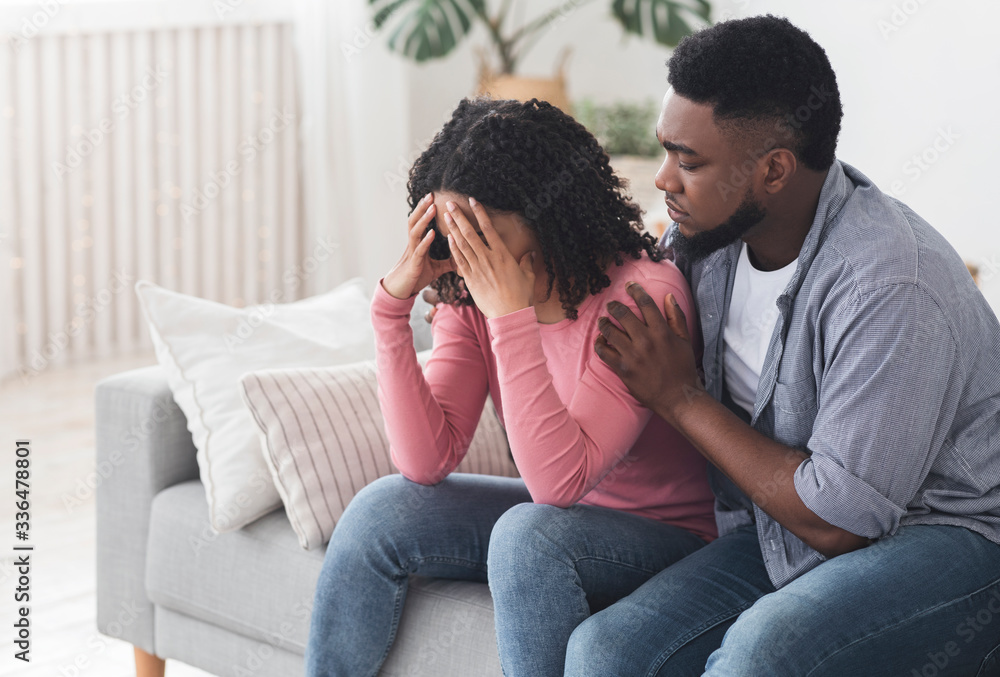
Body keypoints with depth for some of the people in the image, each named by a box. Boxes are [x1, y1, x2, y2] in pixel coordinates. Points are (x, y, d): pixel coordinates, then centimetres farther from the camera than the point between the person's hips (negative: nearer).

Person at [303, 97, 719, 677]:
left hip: (666, 534, -6)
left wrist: (513, 316, -36)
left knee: (528, 534, -33)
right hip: (557, 512, 6)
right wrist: (392, 306, -20)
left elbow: (559, 481, -32)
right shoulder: (469, 295, -5)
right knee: (381, 511, -11)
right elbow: (426, 461, -14)